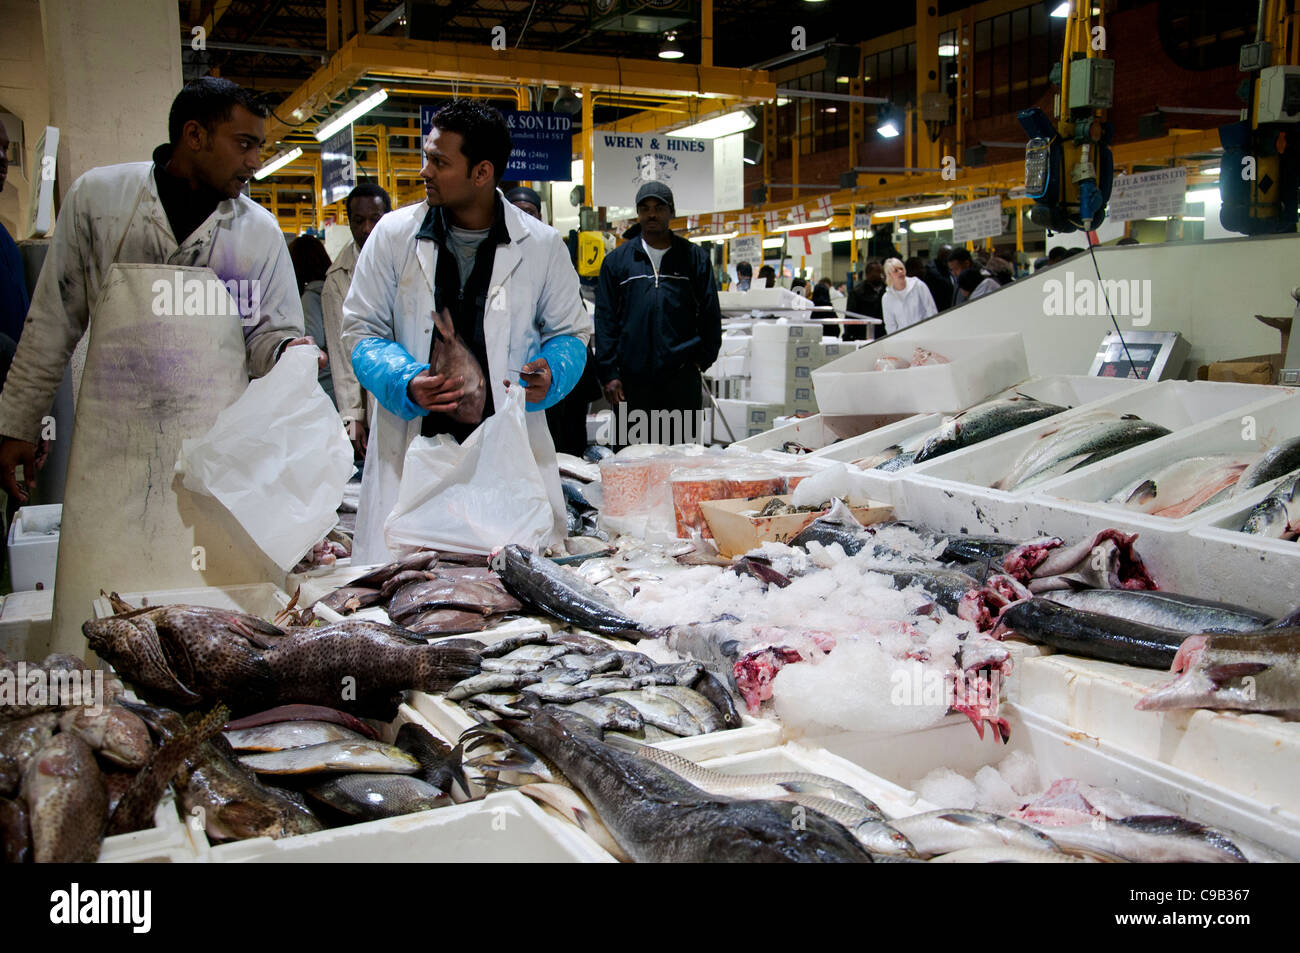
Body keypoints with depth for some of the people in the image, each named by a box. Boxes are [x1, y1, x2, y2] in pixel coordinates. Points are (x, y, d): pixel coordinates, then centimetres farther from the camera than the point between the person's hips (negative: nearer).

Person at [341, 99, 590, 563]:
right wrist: (406, 384, -12)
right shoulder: (394, 234, 5)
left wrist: (551, 376, -9)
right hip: (412, 445, 0)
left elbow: (570, 332, 14)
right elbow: (361, 331, 8)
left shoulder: (542, 244, 4)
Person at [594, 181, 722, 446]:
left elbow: (710, 313, 10)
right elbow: (605, 319, 5)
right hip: (632, 375, 1)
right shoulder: (617, 260, 8)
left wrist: (702, 358, 1)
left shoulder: (694, 257, 8)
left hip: (682, 375, 0)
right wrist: (608, 374, -2)